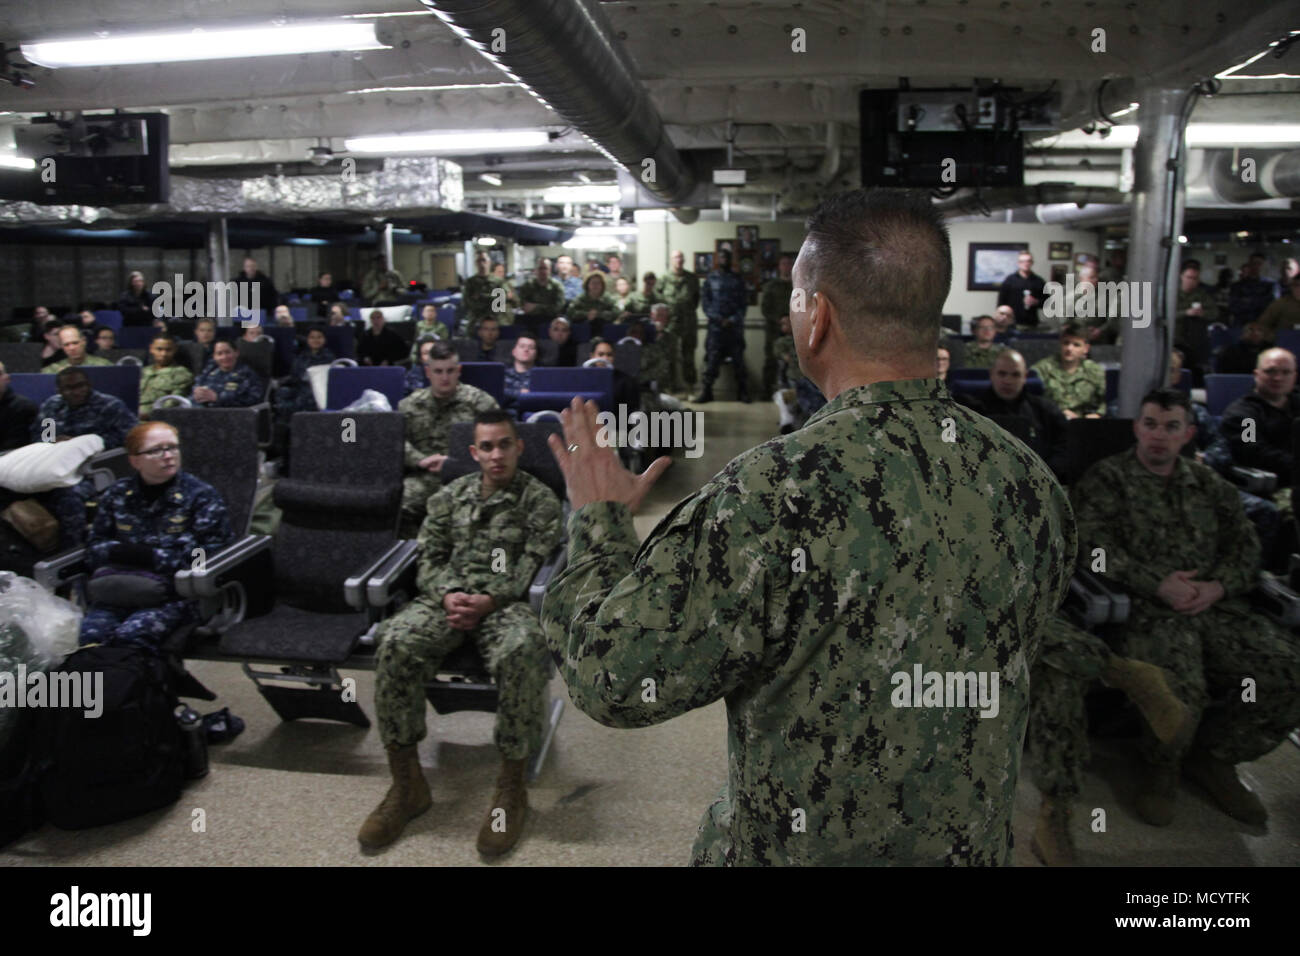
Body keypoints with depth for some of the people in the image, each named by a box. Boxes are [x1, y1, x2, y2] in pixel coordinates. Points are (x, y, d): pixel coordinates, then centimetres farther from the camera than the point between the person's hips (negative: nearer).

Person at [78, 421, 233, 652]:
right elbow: (94, 547, 16)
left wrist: (153, 556, -10)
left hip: (177, 595, -3)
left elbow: (210, 556, -6)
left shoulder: (201, 495, 4)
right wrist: (121, 551, -6)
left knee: (131, 634, -31)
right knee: (90, 632, -27)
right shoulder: (116, 494, 16)